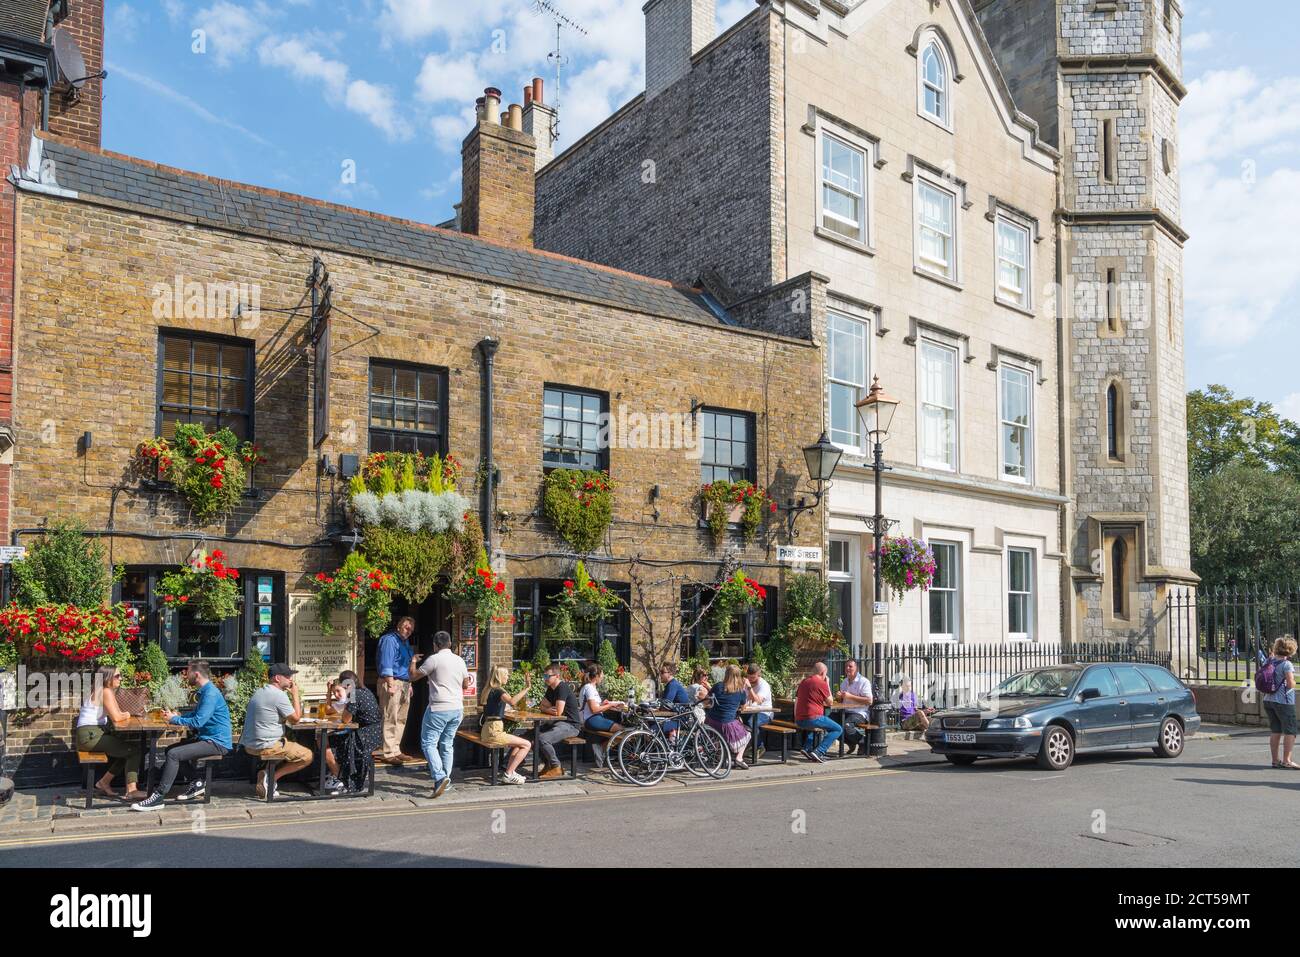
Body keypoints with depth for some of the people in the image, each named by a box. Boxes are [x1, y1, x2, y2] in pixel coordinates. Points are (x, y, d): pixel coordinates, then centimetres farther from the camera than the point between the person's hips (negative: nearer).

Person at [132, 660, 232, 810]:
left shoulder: (211, 693, -19)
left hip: (216, 743, -11)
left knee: (173, 754, -18)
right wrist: (176, 716, 9)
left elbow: (197, 722, -23)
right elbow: (195, 715, 25)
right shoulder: (205, 691, 15)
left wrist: (174, 719, -8)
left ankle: (158, 796, -14)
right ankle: (197, 782, 11)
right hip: (207, 738, 11)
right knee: (171, 749, 13)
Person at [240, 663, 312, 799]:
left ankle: (268, 774, 11)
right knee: (307, 756, -1)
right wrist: (296, 694, -4)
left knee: (290, 744, 30)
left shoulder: (259, 692, 13)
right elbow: (295, 719, -10)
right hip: (265, 747, -9)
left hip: (249, 745, 9)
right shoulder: (279, 695, -17)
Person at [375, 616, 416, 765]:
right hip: (392, 683, -10)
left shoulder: (405, 642, 18)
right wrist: (391, 684, -22)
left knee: (401, 719, 13)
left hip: (404, 684, 10)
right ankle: (388, 753, -7)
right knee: (390, 719, -9)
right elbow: (386, 664, -17)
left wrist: (409, 685, 23)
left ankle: (395, 750, 20)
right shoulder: (390, 639, -10)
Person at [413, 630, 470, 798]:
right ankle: (445, 780, 18)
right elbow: (466, 684, 19)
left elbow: (413, 676, -2)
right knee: (447, 744, 15)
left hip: (438, 709, -6)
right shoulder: (460, 660, 8)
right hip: (457, 709, 6)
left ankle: (440, 777, -16)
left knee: (428, 743, 0)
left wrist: (413, 661, 16)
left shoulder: (434, 659, -11)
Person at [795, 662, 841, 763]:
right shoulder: (822, 683, -6)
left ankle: (807, 748, 17)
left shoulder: (803, 682, 15)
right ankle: (819, 752, -10)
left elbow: (796, 701, 19)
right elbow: (829, 702, 4)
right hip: (813, 719, -8)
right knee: (838, 729, 4)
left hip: (799, 721, 8)